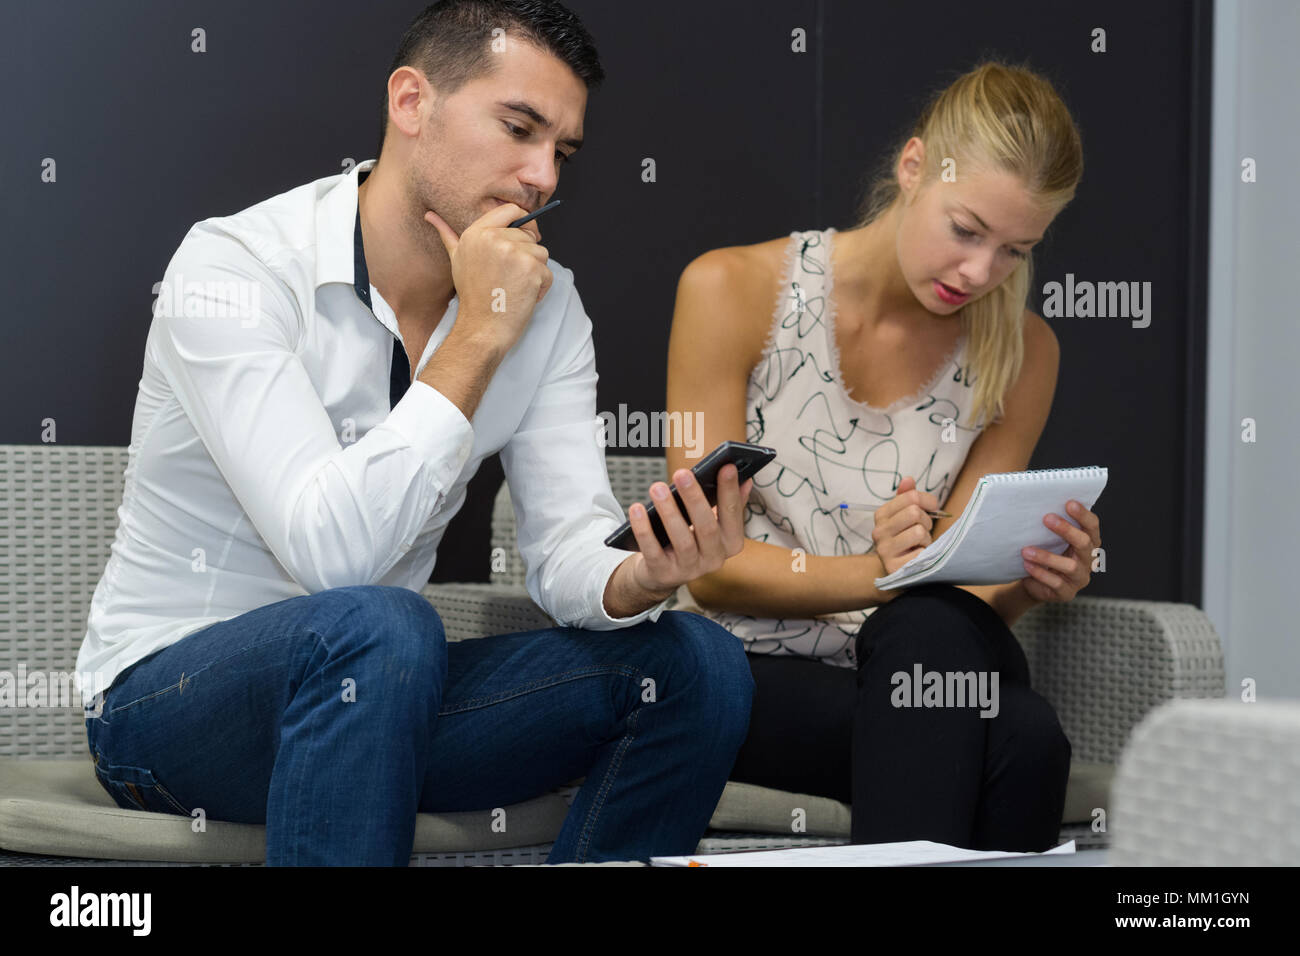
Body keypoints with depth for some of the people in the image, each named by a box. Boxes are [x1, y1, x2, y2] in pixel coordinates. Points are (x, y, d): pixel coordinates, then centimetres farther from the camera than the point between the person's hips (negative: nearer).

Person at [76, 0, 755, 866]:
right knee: (375, 627, -38)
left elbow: (567, 550, -7)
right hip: (165, 692, -6)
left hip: (374, 694, 6)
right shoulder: (233, 266, -20)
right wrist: (478, 339, -26)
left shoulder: (544, 304, 0)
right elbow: (331, 552, -31)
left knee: (700, 663, -11)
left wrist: (639, 578, -30)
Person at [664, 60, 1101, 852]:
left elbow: (966, 597, 3)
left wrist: (1030, 584, -21)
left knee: (1027, 738, -34)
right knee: (1020, 733, -33)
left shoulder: (1021, 355, 5)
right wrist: (879, 573, -26)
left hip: (903, 675, 4)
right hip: (738, 676, -3)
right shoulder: (732, 291, -6)